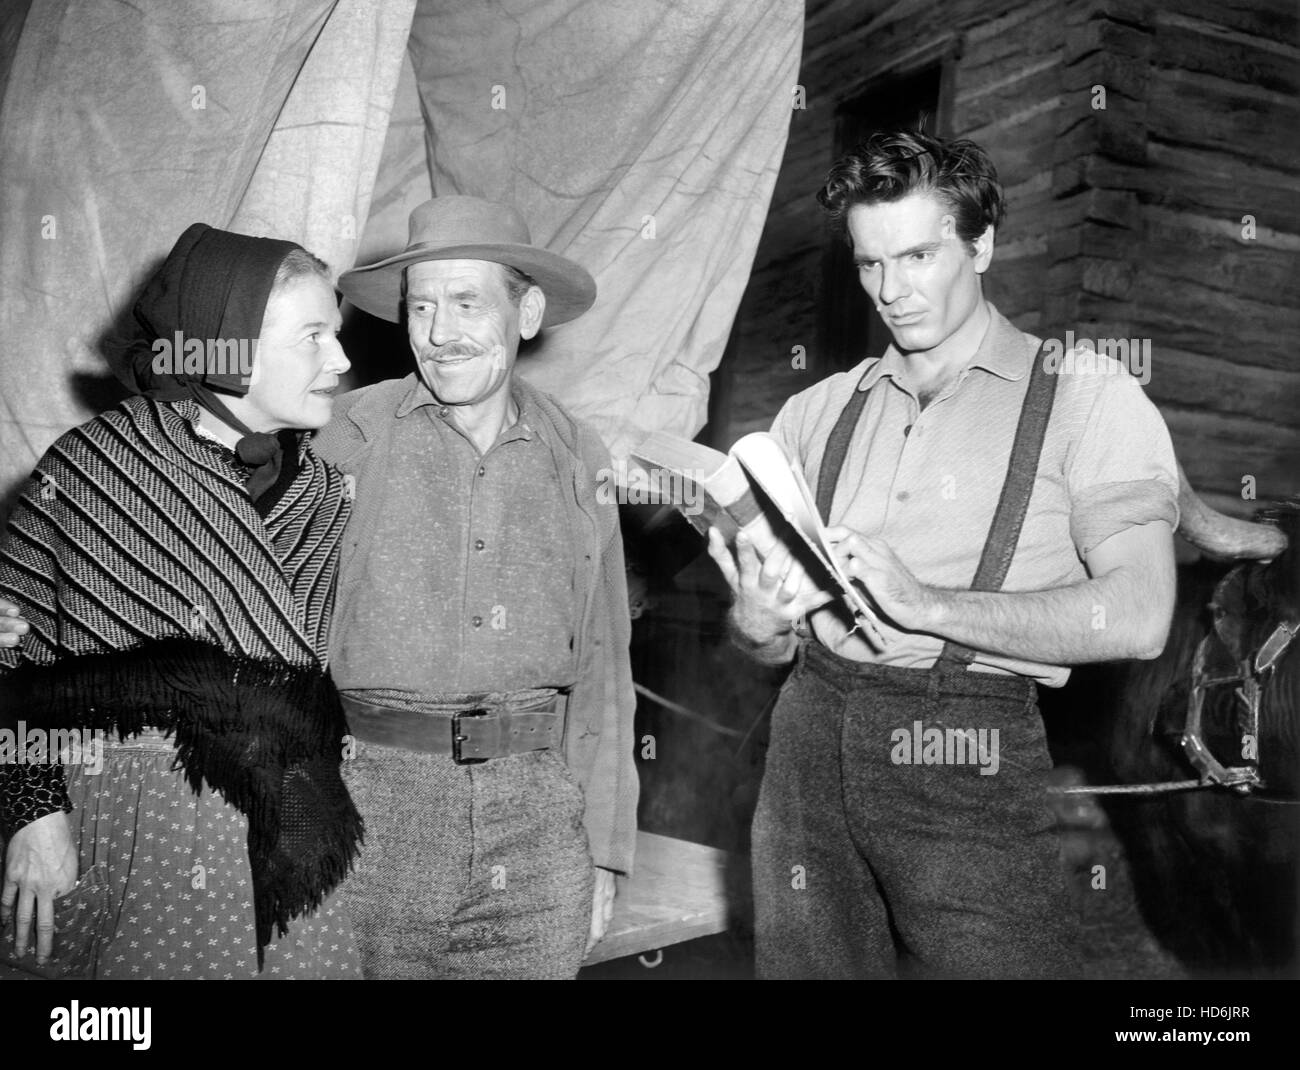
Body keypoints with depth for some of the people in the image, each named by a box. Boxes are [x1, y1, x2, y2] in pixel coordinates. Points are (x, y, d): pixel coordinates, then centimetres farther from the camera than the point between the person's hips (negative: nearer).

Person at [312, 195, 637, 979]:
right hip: (376, 808, -2)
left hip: (538, 817, 3)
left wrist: (605, 849, 8)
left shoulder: (577, 457, 7)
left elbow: (603, 663, 10)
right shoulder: (354, 436, -3)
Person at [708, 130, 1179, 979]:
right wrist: (757, 622, -7)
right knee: (808, 963, 8)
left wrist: (925, 602, -18)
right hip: (812, 741, 4)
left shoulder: (1091, 401, 2)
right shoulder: (817, 414, 14)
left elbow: (1138, 617, -12)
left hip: (969, 762, -4)